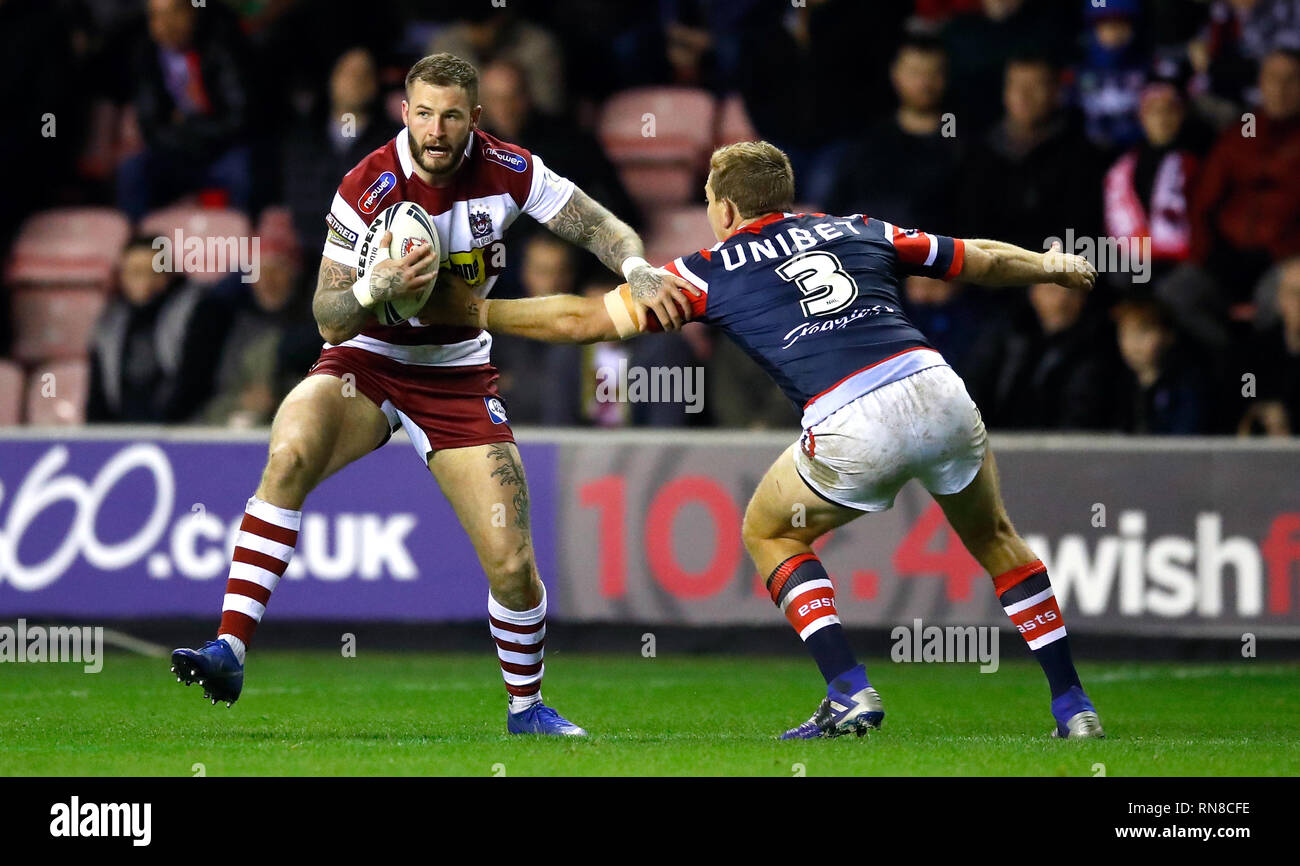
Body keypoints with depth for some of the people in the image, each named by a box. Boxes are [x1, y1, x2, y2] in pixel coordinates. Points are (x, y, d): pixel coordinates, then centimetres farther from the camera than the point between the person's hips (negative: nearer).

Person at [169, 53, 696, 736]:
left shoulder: (506, 170, -11)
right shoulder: (367, 189, -18)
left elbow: (598, 227, -3)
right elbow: (329, 320, -16)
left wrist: (639, 270, -24)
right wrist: (378, 287, -36)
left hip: (458, 378, 2)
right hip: (367, 364, -2)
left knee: (512, 565, -7)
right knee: (289, 454, -34)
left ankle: (526, 705, 21)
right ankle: (229, 650, -35)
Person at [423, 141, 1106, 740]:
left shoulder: (713, 270, 15)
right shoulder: (860, 233, 24)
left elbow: (585, 319, 17)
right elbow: (982, 260, 34)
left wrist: (474, 312, 27)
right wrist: (1054, 265, 55)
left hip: (853, 430, -4)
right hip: (939, 392, 4)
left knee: (768, 533, 23)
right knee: (994, 541, 28)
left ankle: (850, 695, 8)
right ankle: (1073, 707, 21)